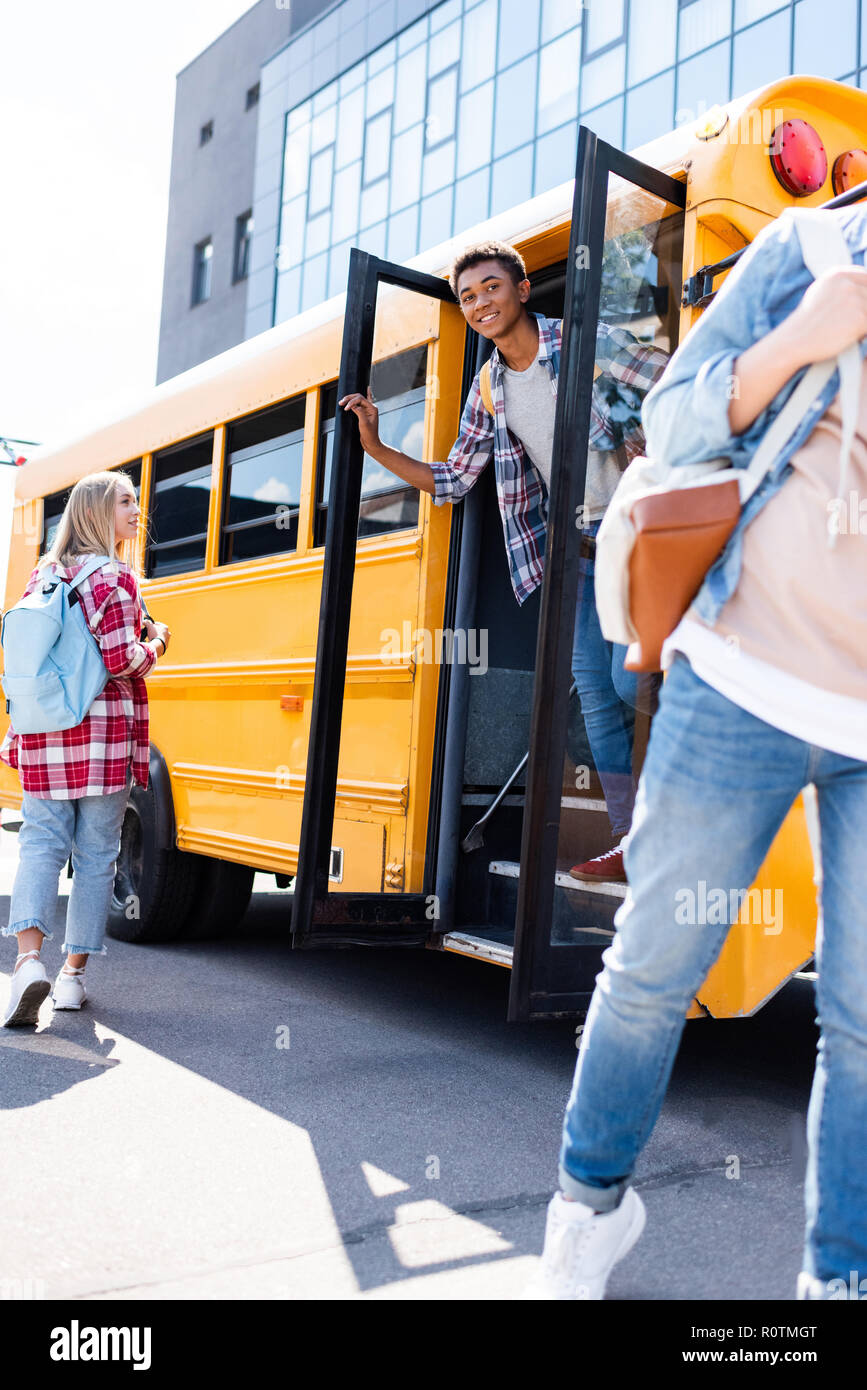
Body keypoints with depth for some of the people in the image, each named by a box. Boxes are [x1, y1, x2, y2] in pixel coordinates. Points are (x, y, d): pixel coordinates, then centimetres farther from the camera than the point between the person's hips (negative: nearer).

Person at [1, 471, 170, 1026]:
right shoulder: (115, 578, -9)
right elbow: (121, 660, -16)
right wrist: (154, 644, 3)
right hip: (105, 736, -4)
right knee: (96, 855, 6)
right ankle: (74, 973, 12)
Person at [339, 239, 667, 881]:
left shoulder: (590, 342, -7)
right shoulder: (487, 392, 10)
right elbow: (453, 480, 14)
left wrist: (646, 442, -14)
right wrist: (376, 446, 7)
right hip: (573, 545, 6)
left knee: (629, 679, -16)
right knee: (592, 685, 2)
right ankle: (630, 841, 9)